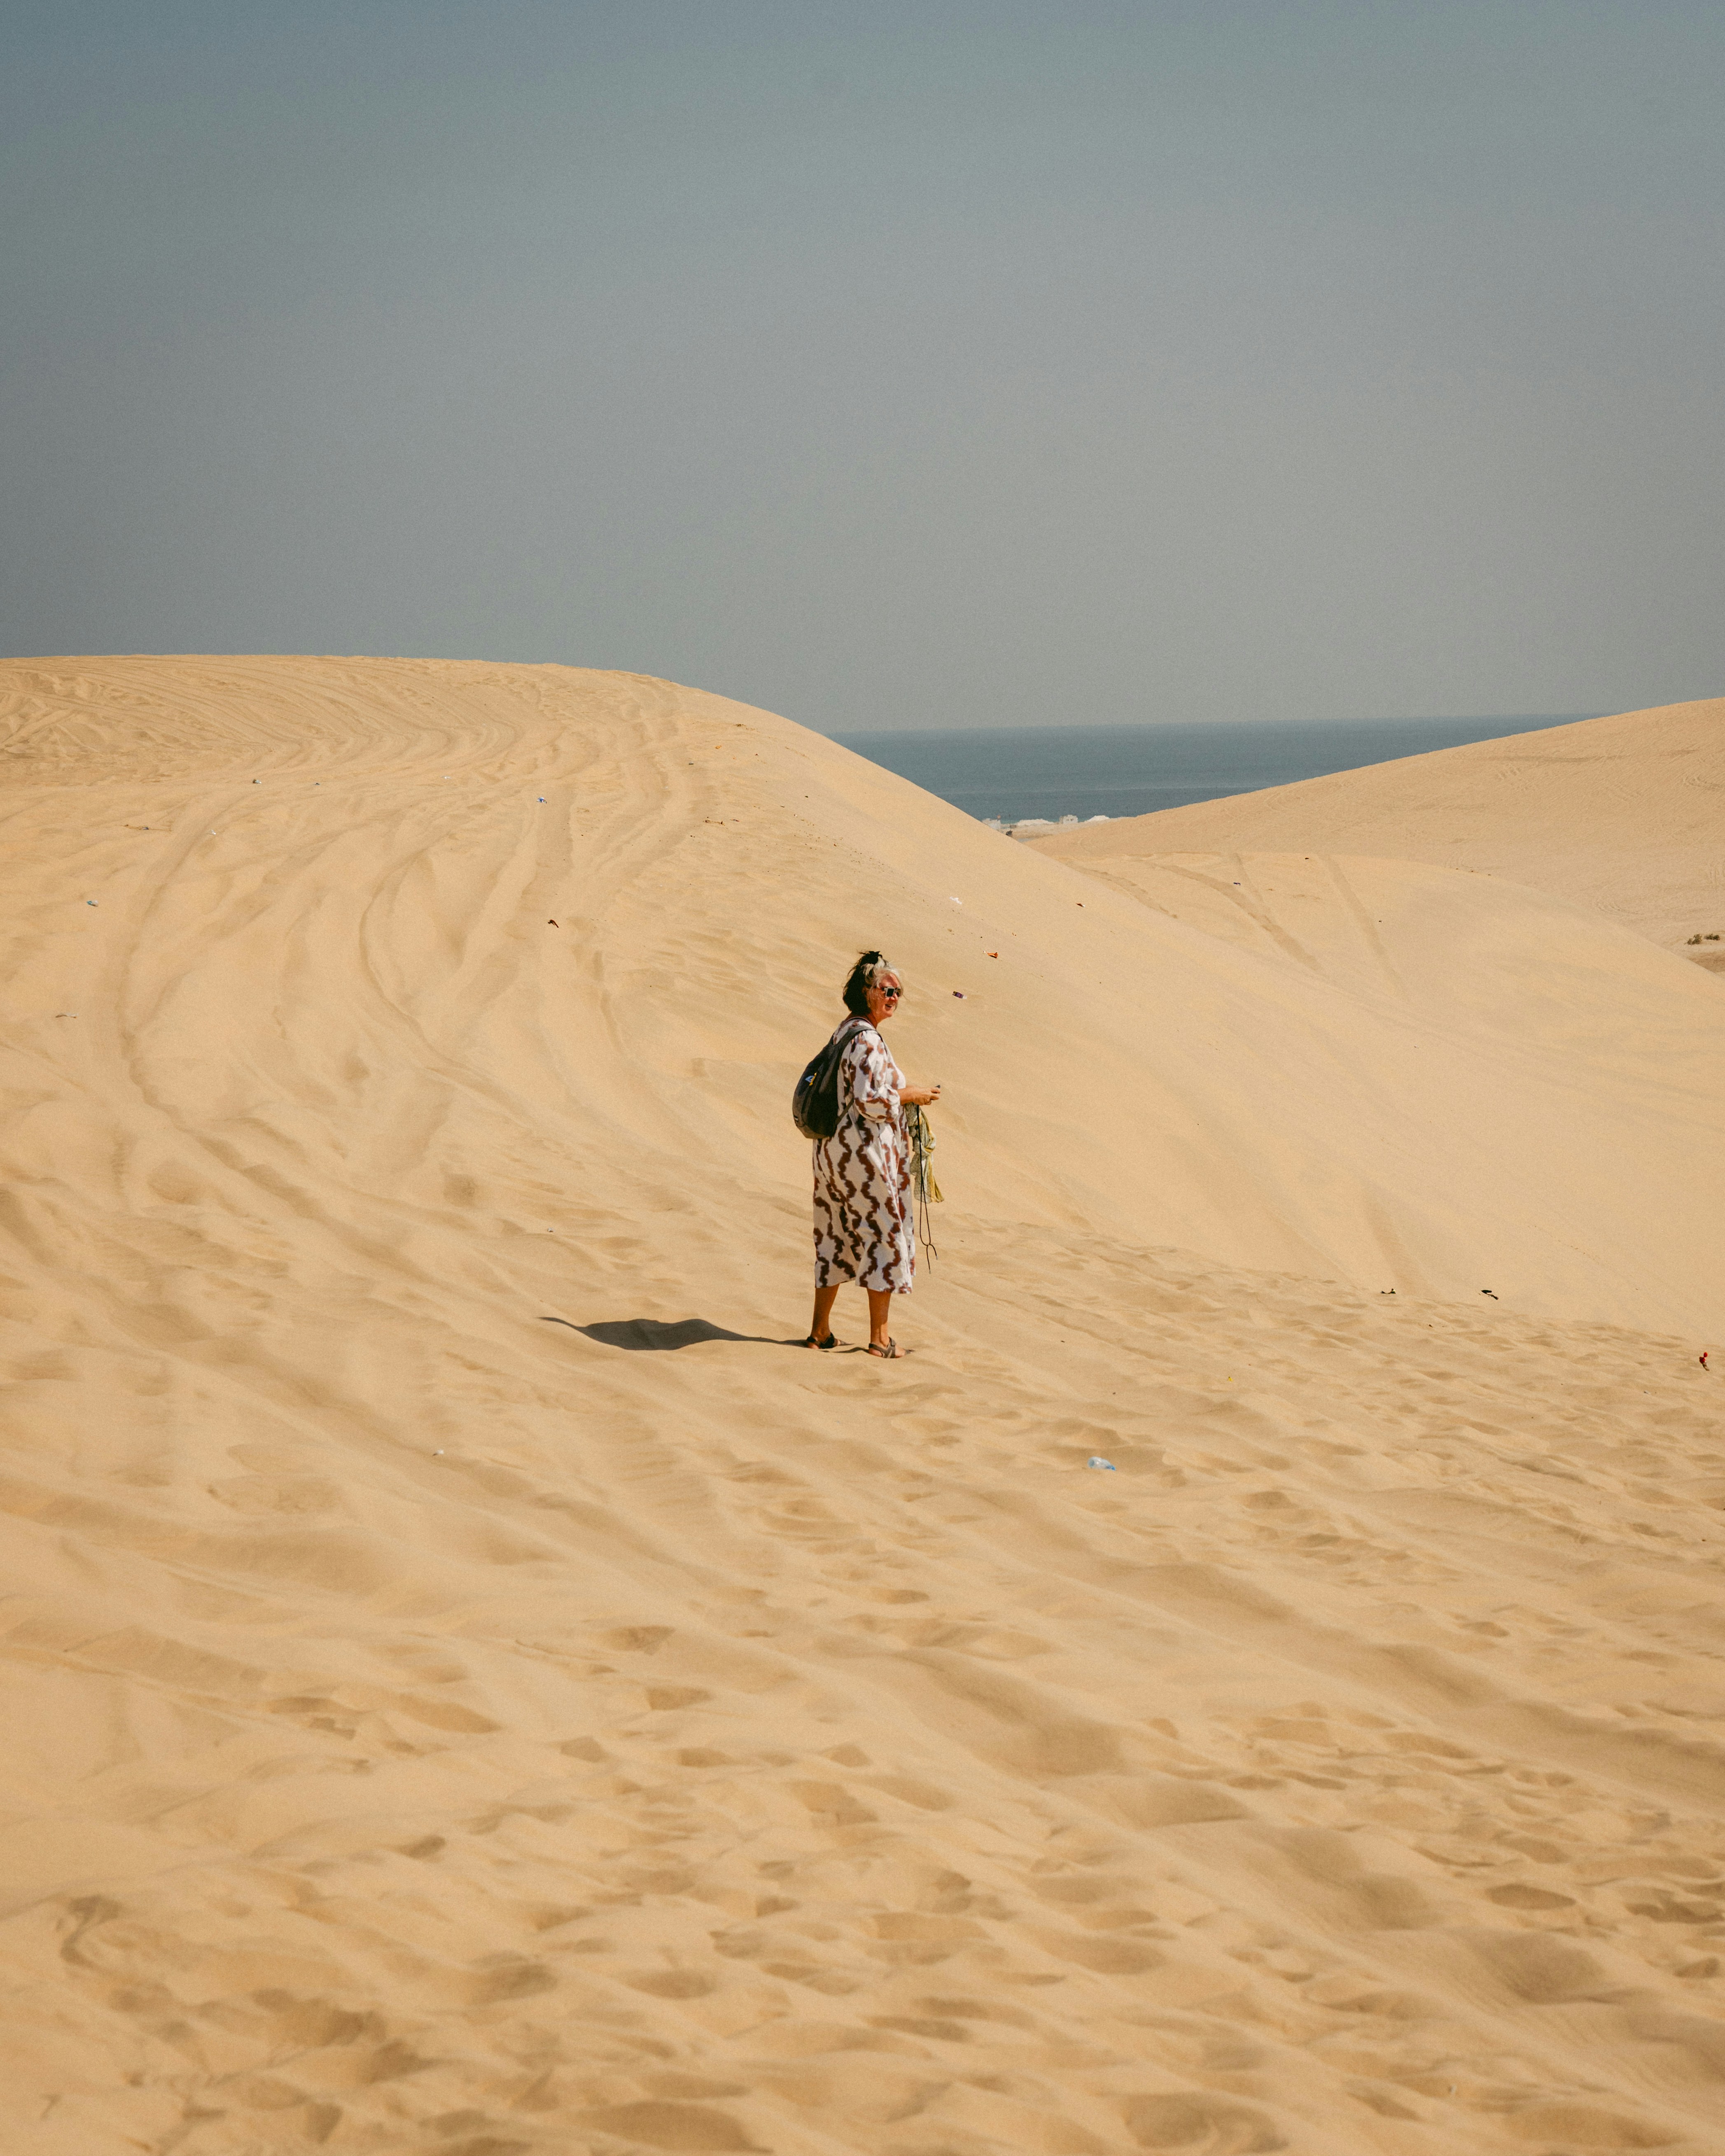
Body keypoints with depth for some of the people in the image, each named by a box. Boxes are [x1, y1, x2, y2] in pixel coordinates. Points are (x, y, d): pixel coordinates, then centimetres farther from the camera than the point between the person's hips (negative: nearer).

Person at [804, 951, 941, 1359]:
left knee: (835, 1237, 15)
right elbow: (871, 1100, -24)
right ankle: (879, 1337, 5)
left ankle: (821, 1330, 20)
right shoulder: (867, 1040, -17)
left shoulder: (843, 1035, 13)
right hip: (866, 1152, -9)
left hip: (832, 1148, 9)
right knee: (885, 1234, 1)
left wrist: (902, 1094, 17)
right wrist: (910, 1095, -10)